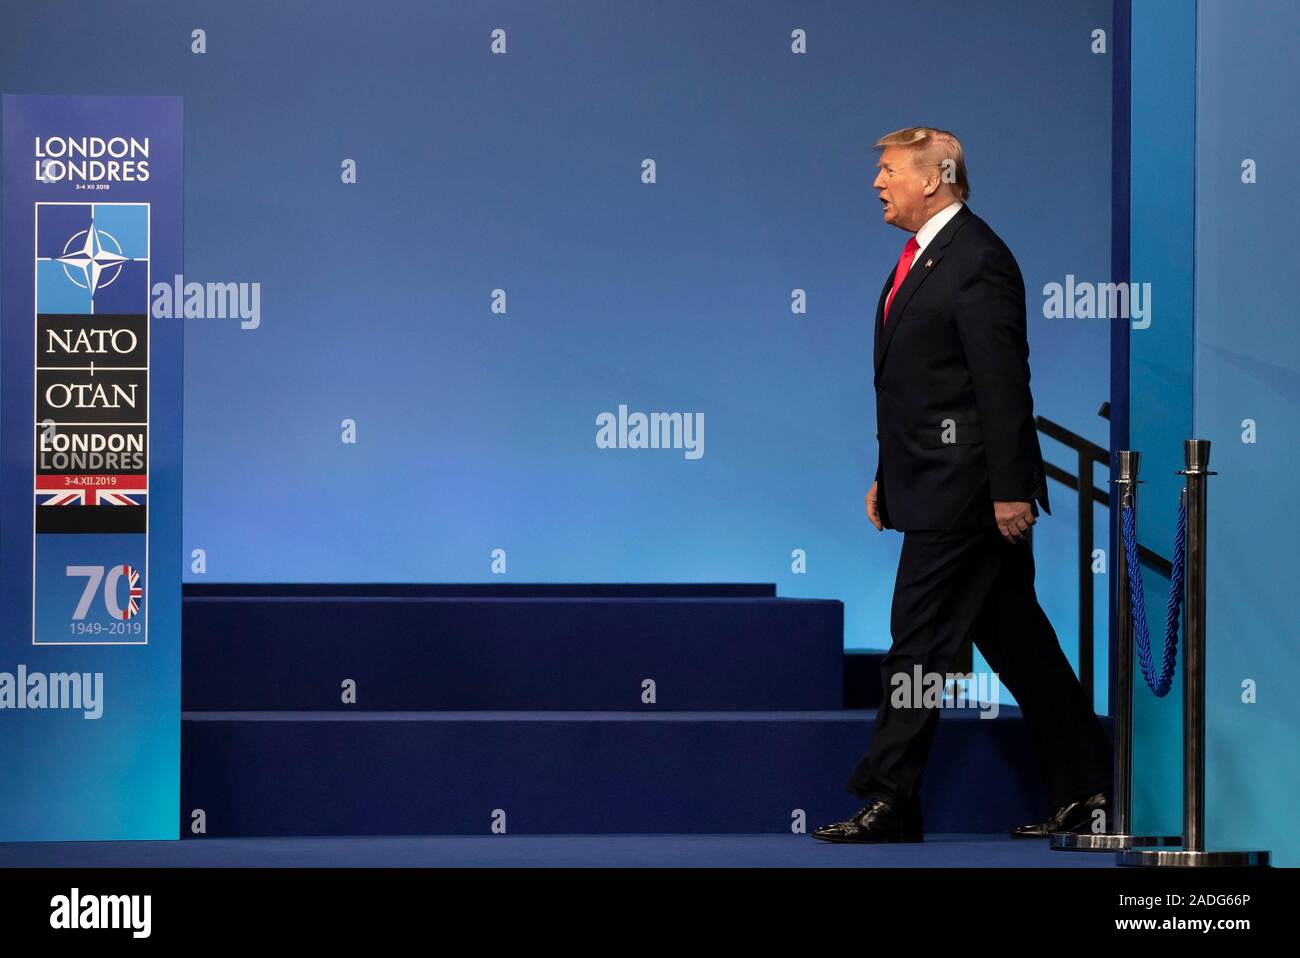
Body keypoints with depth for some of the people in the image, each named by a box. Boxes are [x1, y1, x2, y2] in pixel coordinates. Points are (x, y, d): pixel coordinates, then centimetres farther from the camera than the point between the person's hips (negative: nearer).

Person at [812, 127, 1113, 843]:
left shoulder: (978, 261, -14)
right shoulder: (920, 255, 16)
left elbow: (1004, 384, -18)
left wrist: (1010, 488, -21)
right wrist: (887, 475, 20)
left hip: (962, 490, -10)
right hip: (931, 484, 10)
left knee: (918, 642, -6)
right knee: (1015, 639, 12)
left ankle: (890, 802, -1)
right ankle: (1084, 788, 17)